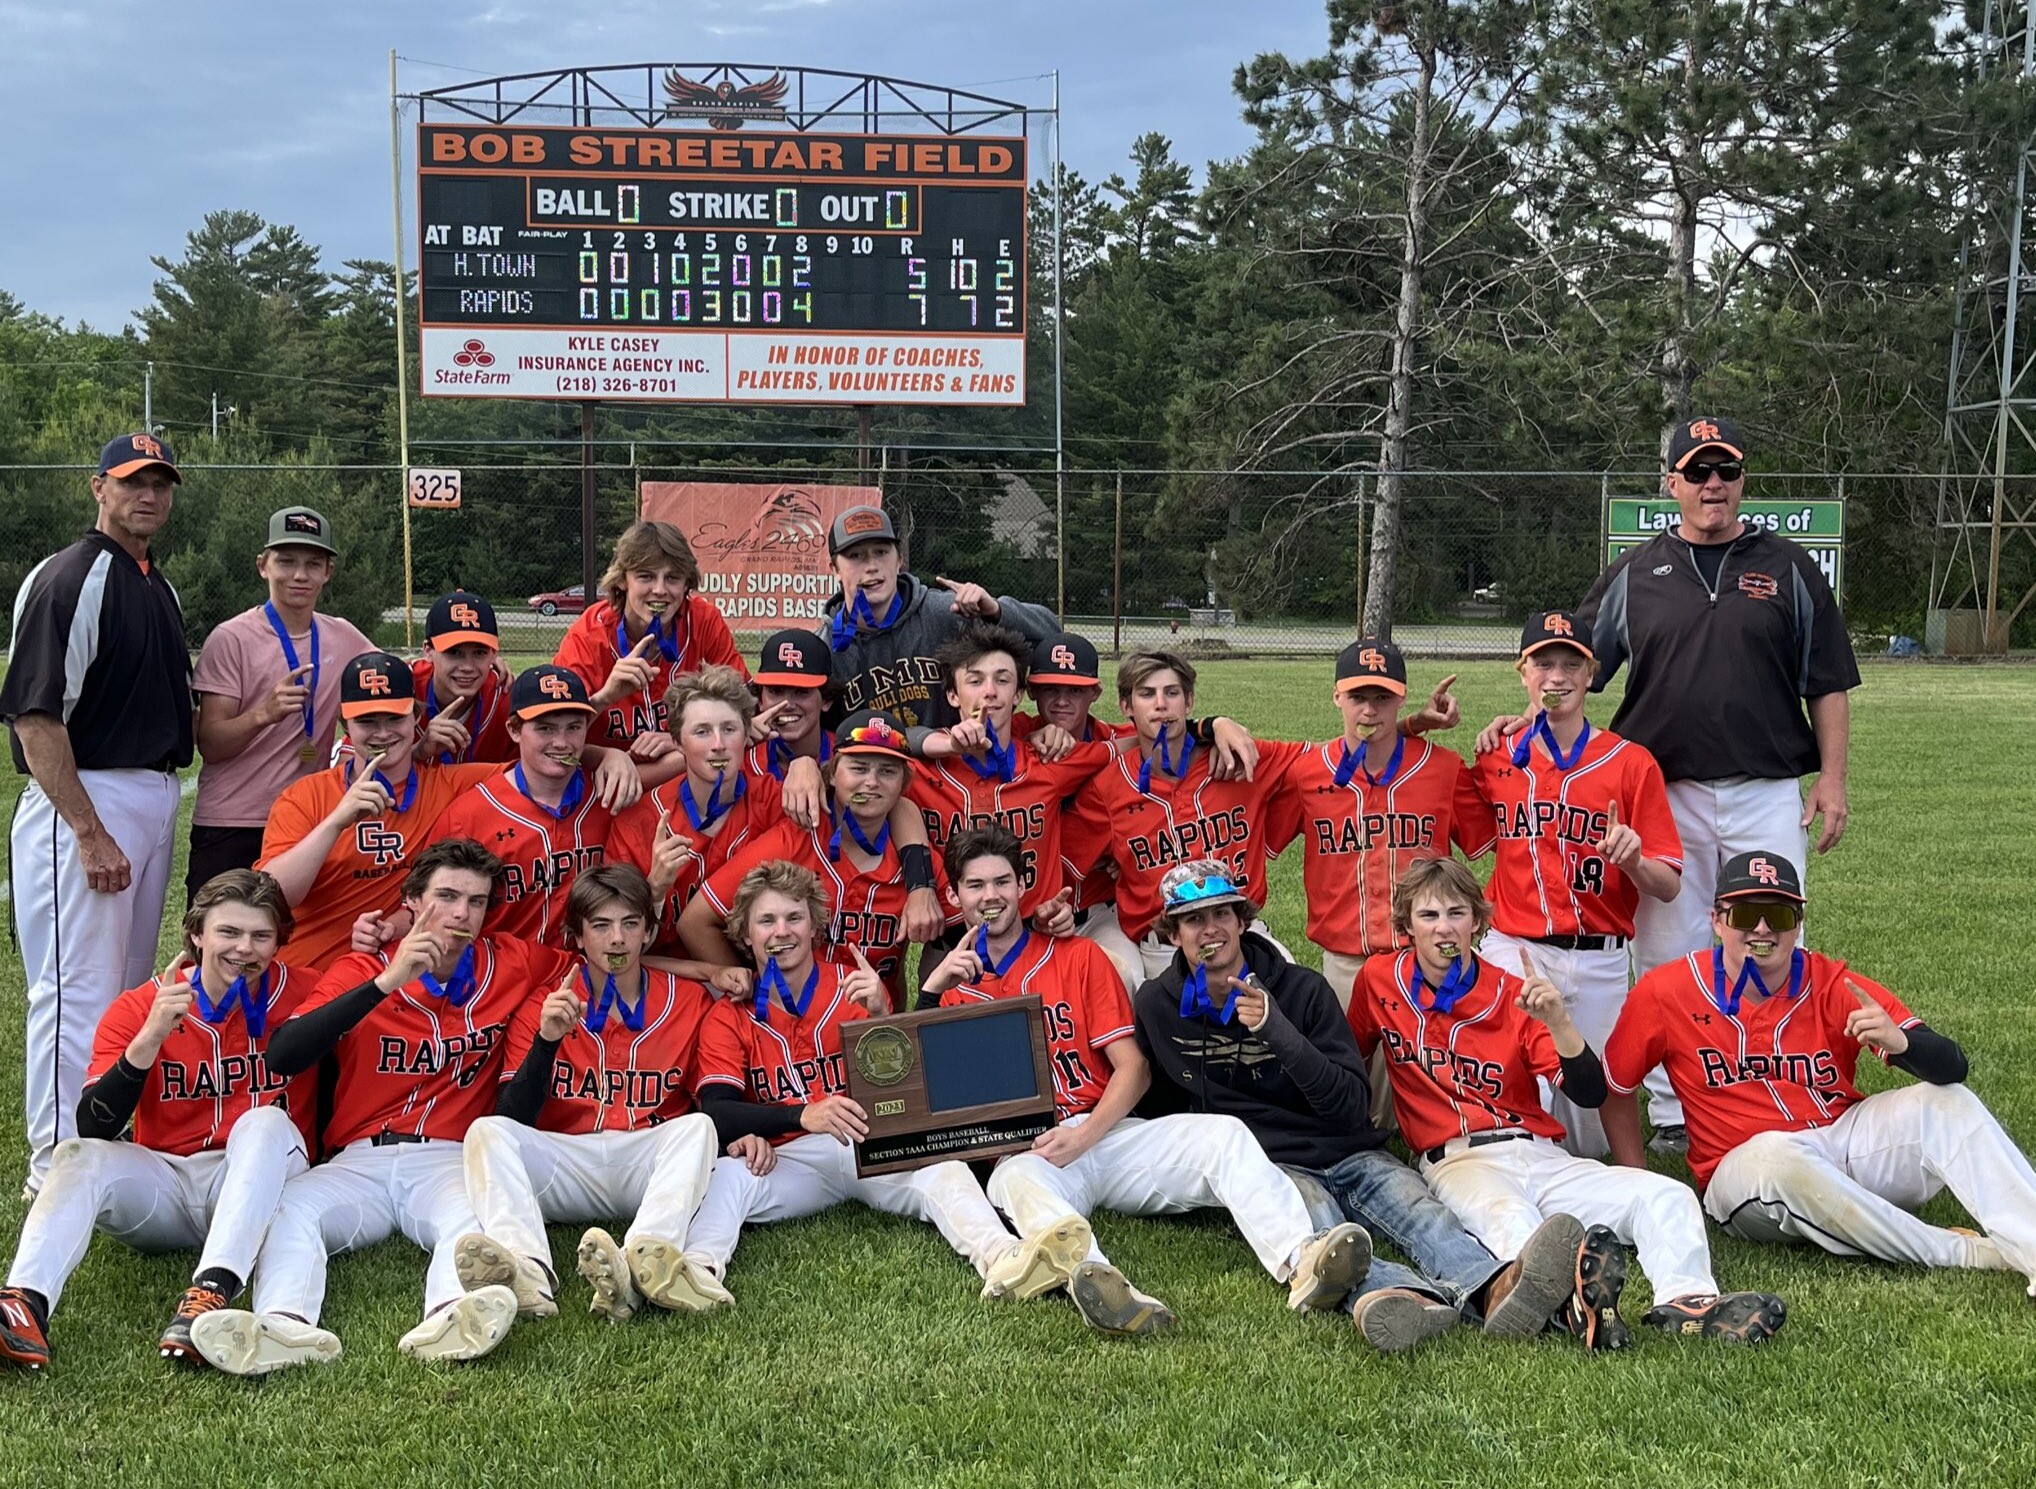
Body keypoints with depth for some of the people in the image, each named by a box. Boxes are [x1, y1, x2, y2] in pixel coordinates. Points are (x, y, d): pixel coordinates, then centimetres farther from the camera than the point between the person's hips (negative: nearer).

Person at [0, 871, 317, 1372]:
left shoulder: (302, 996, 0)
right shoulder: (138, 1010, 2)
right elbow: (93, 1131, -10)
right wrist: (150, 1039, -21)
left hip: (257, 1187, -2)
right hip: (162, 1188, 2)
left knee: (267, 1123, -31)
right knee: (79, 1156, -25)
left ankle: (212, 1291, -51)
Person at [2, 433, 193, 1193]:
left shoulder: (159, 586, 15)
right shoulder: (67, 580, -12)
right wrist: (89, 832, -21)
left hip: (157, 800, 9)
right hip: (81, 800, -9)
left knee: (129, 987, 15)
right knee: (78, 989, -7)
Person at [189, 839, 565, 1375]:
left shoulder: (510, 965, 13)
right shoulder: (362, 971, 9)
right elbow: (282, 1057, -7)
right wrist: (386, 982, -15)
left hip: (451, 1160, 0)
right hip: (359, 1162, 1)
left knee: (476, 1216, -35)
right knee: (290, 1208, -30)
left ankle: (450, 1319, -63)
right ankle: (286, 1325, -55)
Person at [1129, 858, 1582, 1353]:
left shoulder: (1302, 989, 4)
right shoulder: (1155, 1006, 8)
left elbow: (1353, 1107, -5)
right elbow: (1153, 1107, 23)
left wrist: (1277, 1029, -18)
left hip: (1348, 1155, 2)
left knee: (1418, 1208, -31)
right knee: (1317, 1223, -37)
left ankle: (1493, 1288, -62)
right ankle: (1410, 1296, -69)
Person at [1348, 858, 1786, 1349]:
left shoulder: (1512, 996, 9)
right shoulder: (1380, 981, 9)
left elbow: (1591, 1094, 0)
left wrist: (1557, 1021, -16)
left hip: (1540, 1154, 4)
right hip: (1458, 1161, -4)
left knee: (1666, 1195, -20)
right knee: (1510, 1219, -40)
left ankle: (1684, 1301, -44)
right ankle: (1570, 1299, -69)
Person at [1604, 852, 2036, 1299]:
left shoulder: (1835, 986, -5)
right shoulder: (1664, 993, -6)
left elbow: (1952, 1068, -12)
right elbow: (1614, 1088, 7)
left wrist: (1899, 1042, -35)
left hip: (1846, 1138, 3)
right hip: (1742, 1173, -3)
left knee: (1947, 1100, -17)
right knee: (1775, 1155, -36)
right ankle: (1967, 1253, -27)